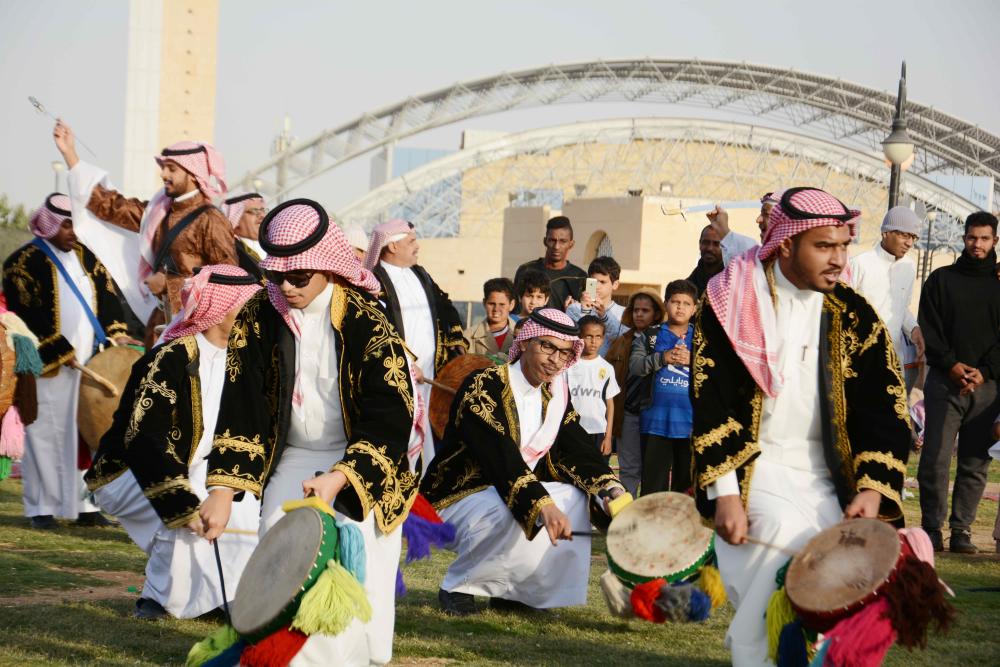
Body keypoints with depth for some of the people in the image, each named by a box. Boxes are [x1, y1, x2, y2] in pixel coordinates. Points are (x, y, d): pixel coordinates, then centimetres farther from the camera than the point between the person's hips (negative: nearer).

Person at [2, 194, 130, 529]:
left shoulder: (84, 256, 14)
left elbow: (107, 294, 14)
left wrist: (116, 333, -3)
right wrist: (61, 351, -14)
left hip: (90, 362, 6)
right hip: (48, 365, -6)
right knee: (45, 433, -3)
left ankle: (84, 504, 9)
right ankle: (41, 508, 3)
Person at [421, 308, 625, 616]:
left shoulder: (554, 396, 5)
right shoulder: (483, 387, -20)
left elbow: (578, 449, -2)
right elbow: (501, 458, -33)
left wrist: (613, 490, -21)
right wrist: (544, 507, -45)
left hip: (510, 492, 8)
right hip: (455, 499, -8)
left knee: (576, 498, -8)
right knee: (511, 512, -35)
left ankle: (512, 589, -1)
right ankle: (458, 586, -12)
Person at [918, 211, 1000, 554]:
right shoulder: (941, 280, 10)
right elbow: (929, 329, 3)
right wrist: (951, 364, -10)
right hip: (944, 381, -1)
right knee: (935, 459, -7)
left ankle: (961, 529, 5)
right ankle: (932, 527, 0)